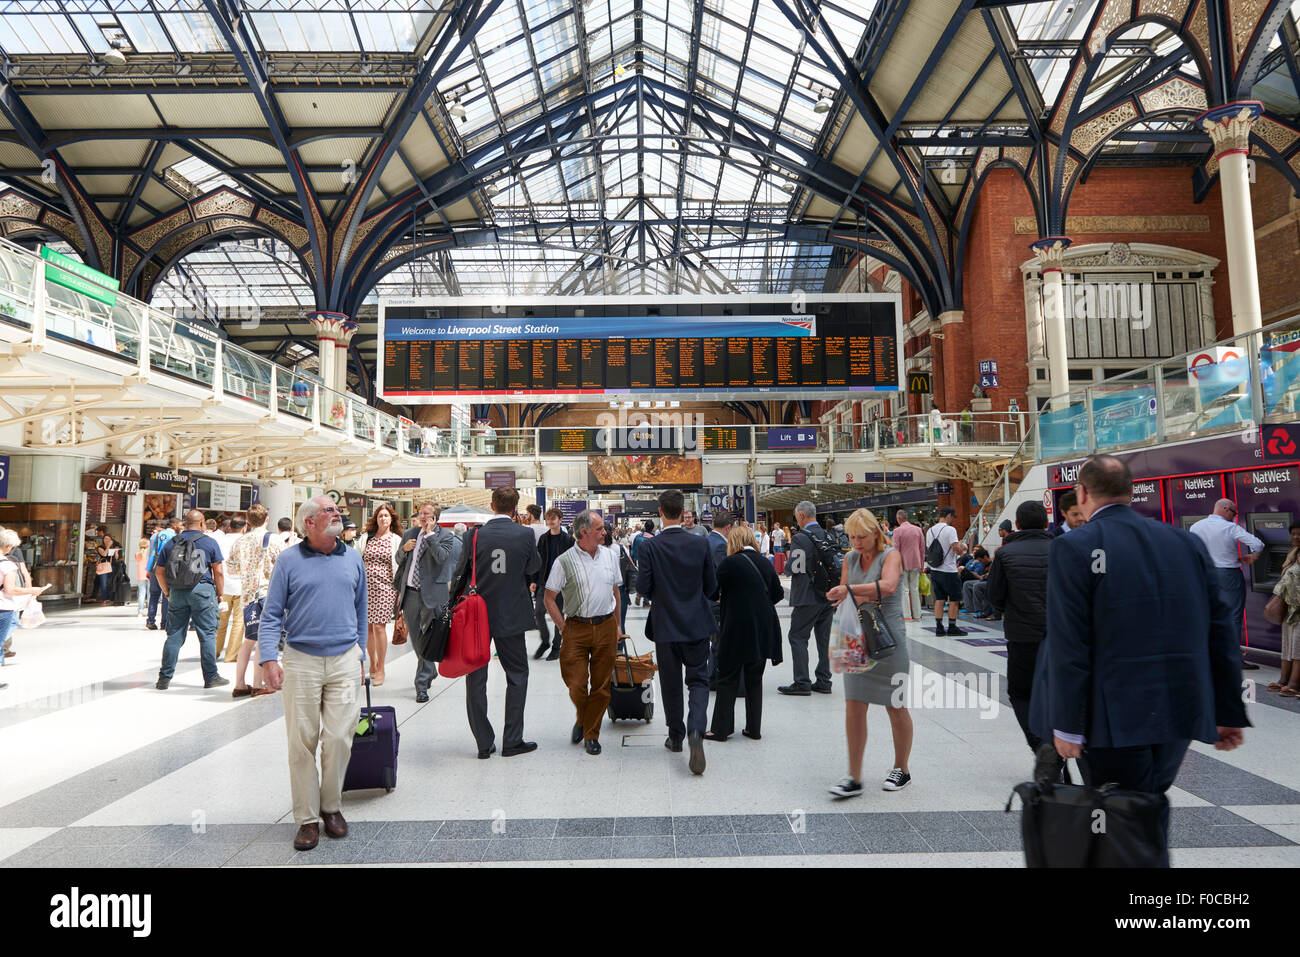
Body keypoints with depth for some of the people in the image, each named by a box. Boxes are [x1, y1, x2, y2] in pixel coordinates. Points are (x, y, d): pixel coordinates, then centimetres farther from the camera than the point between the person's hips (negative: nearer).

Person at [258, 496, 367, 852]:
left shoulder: (352, 558, 8)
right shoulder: (289, 560, 0)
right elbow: (271, 614, 0)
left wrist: (360, 655, 16)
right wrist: (268, 658, -11)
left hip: (344, 661, 2)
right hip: (301, 662, -1)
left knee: (339, 738, 1)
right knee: (302, 742, 4)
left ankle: (332, 806, 23)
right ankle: (307, 818, 17)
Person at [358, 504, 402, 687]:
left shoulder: (396, 540, 5)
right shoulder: (366, 537, 11)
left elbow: (400, 566, 4)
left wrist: (400, 592, 0)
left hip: (385, 587, -3)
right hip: (365, 586, 3)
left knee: (379, 626, -7)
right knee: (367, 626, 4)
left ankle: (380, 669, 4)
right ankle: (372, 662, 22)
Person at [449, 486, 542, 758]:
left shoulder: (475, 535, -8)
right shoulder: (525, 535, -9)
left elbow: (460, 574, -2)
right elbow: (534, 567, 6)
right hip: (511, 616, -1)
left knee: (476, 677, 10)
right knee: (517, 675, 12)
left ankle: (484, 743, 14)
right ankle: (512, 741, 12)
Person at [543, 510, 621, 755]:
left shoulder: (609, 556, 7)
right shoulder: (565, 561, -6)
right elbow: (549, 598, -1)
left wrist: (617, 625, 14)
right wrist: (564, 628, -4)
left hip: (606, 626, 3)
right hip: (576, 627, -3)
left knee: (601, 685, 6)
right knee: (575, 684, -2)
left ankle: (591, 734, 21)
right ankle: (582, 718, 30)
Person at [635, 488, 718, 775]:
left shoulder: (649, 546, -12)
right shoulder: (700, 544, -6)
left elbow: (642, 587, -10)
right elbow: (712, 585, 1)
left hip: (665, 625, -1)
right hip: (697, 624, 1)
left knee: (671, 684, 15)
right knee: (698, 680, 9)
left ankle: (676, 737, 28)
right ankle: (695, 731, -13)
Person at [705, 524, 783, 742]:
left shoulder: (730, 563, -10)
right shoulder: (765, 562, 6)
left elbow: (713, 591, -4)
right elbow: (778, 593, 12)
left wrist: (721, 597, 17)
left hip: (737, 628, -5)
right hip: (763, 630, 5)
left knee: (728, 679, 5)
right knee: (755, 679, 14)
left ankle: (720, 728, 10)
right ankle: (754, 727, 19)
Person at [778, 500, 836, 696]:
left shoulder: (800, 538, -14)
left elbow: (793, 568, -15)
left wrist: (788, 562, 5)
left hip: (808, 597, -7)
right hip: (829, 595, 7)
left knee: (797, 637, 1)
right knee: (824, 638, 12)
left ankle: (802, 682, 0)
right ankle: (823, 681, 17)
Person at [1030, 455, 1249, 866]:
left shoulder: (1073, 548, -12)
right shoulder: (1187, 542, 6)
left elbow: (1069, 645, -16)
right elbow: (1221, 633, 8)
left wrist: (1067, 725, -10)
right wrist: (1229, 712, 14)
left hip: (1115, 718, -6)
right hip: (1181, 711, 6)